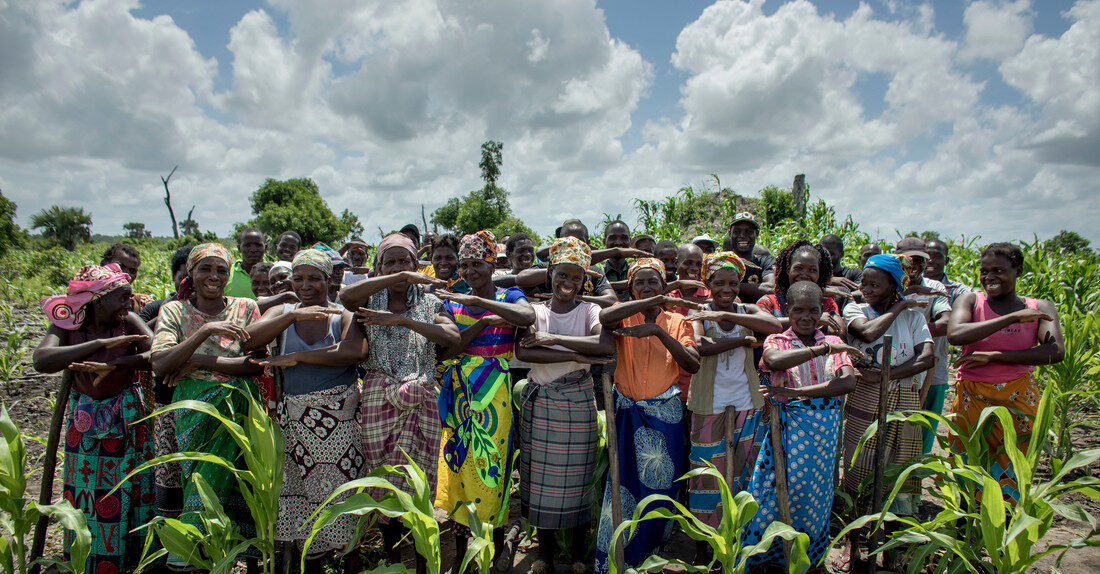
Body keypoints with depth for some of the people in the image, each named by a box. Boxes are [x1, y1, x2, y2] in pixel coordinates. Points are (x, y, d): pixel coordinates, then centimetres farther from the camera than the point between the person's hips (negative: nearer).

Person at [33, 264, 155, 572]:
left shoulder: (129, 321, -9)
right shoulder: (67, 326, -9)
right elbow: (42, 360, -28)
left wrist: (113, 365, -34)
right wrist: (102, 343, -34)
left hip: (128, 417, 0)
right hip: (84, 422, 1)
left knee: (126, 497, 5)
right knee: (84, 501, 7)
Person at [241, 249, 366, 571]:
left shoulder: (344, 315, -2)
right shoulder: (281, 313, 8)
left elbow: (356, 351, -22)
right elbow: (247, 341, -10)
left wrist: (296, 357, -20)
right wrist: (295, 315, -20)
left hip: (340, 417, -3)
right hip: (296, 419, 3)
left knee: (343, 487, 1)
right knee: (304, 488, 7)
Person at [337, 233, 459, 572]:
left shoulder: (429, 302, 9)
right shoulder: (373, 300, 9)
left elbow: (452, 337, -10)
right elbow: (346, 295, -16)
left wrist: (402, 320, -18)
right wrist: (402, 278, -18)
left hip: (421, 401, 0)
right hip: (378, 399, 1)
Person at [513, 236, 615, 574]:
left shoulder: (589, 311, 1)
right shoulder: (534, 311, 4)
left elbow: (607, 345, -20)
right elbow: (522, 351, -15)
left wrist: (553, 339, -20)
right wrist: (576, 356, -21)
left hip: (577, 403, -1)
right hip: (538, 403, 1)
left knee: (576, 475, 5)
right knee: (541, 474, 6)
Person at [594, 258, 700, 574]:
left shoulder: (678, 322, 6)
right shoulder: (625, 317, 2)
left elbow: (693, 365, -9)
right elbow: (604, 317, -24)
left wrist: (658, 331, -20)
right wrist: (658, 301, -22)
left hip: (664, 414, 1)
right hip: (626, 413, -1)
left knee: (658, 483, 6)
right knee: (622, 482, 1)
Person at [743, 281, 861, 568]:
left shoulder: (833, 343, 8)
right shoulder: (776, 340, 3)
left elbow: (848, 382, -9)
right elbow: (774, 360, -22)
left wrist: (797, 392, -15)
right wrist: (822, 349, -22)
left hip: (825, 429, 2)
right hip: (787, 426, -2)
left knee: (815, 488, 8)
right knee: (779, 488, -2)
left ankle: (808, 557, 26)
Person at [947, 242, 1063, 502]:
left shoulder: (1040, 308, 2)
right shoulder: (970, 301, -2)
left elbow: (1056, 352, -15)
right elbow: (955, 335, -22)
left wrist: (993, 356, -20)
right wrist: (1013, 317, -20)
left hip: (1018, 402, 1)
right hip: (971, 400, -1)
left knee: (1009, 477, 8)